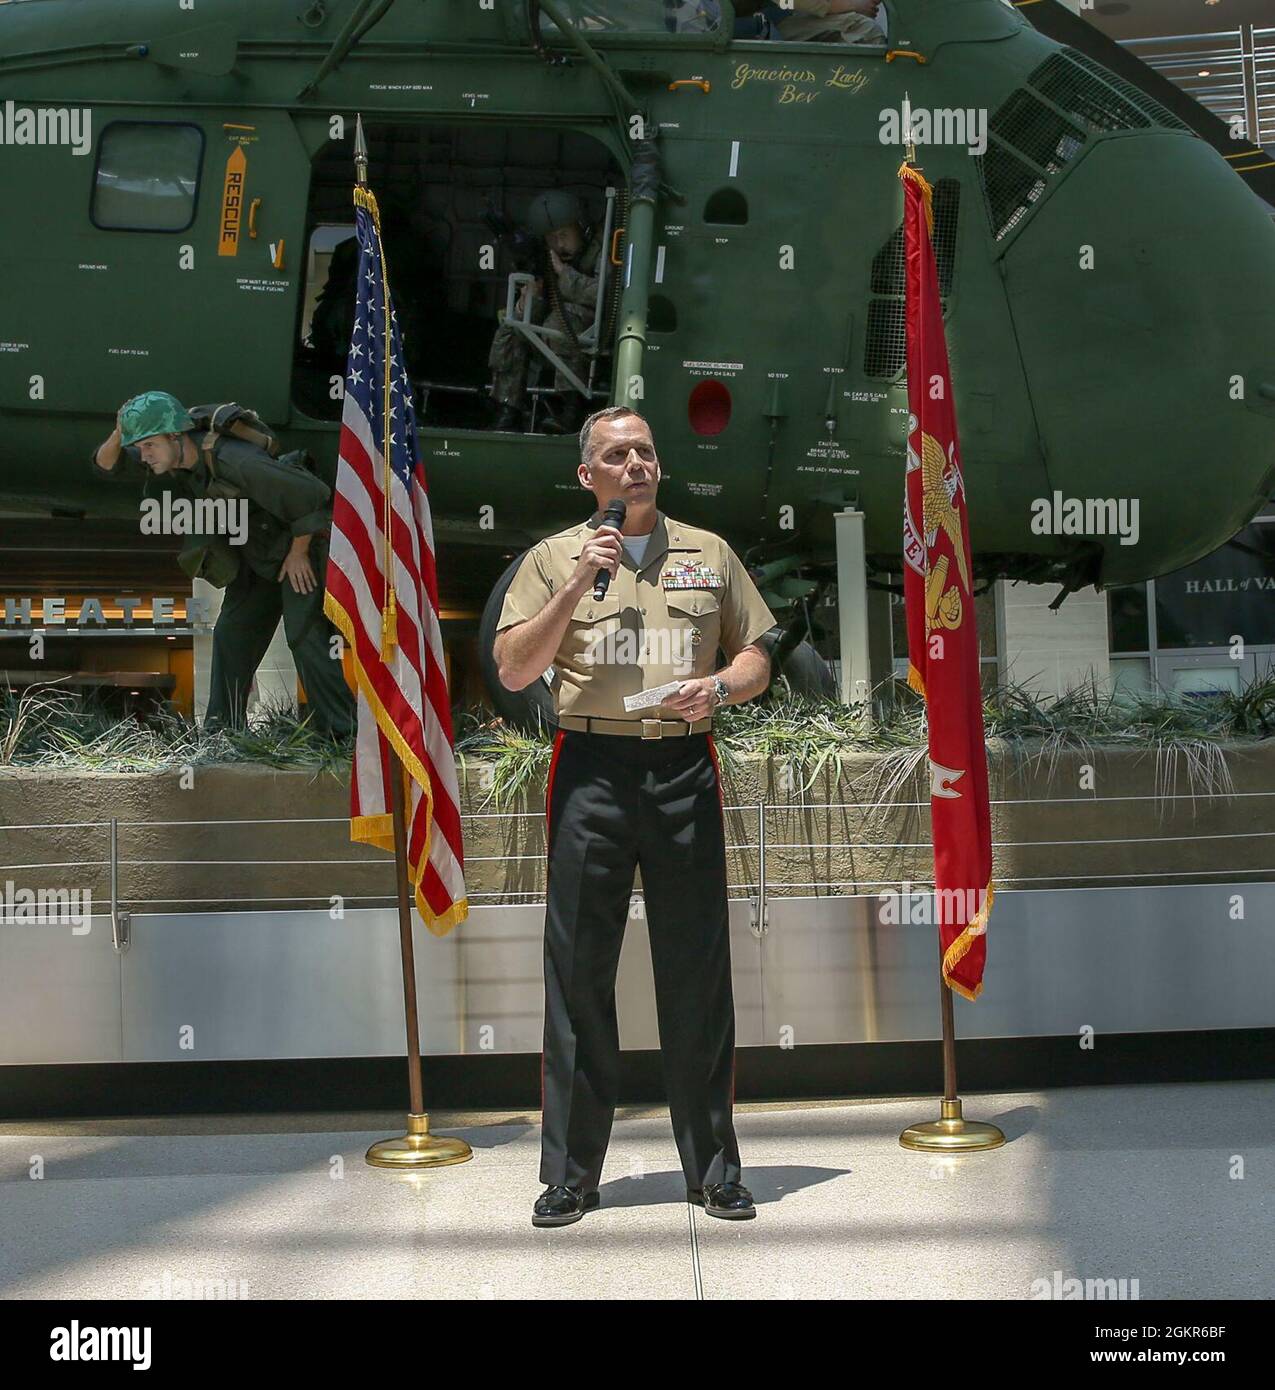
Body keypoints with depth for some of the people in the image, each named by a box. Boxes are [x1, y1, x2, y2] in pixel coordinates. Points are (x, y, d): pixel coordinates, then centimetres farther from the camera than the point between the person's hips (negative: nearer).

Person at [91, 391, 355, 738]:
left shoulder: (233, 460, -34)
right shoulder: (171, 451, -8)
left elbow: (312, 492, -32)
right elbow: (106, 465, 2)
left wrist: (299, 552, -20)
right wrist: (119, 434, -21)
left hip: (300, 542, -8)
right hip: (256, 554, 8)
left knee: (305, 635, -17)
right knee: (232, 633, 4)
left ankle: (343, 733, -17)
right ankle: (221, 730, 10)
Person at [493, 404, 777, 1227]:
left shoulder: (709, 553, 15)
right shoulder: (555, 557, 10)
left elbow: (756, 660, 16)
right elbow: (514, 671, 1)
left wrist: (718, 687, -5)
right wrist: (577, 586, -8)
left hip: (686, 768, 1)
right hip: (592, 768, -1)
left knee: (698, 972, 3)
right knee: (579, 971, 0)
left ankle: (714, 1168, 14)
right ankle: (571, 1173, 10)